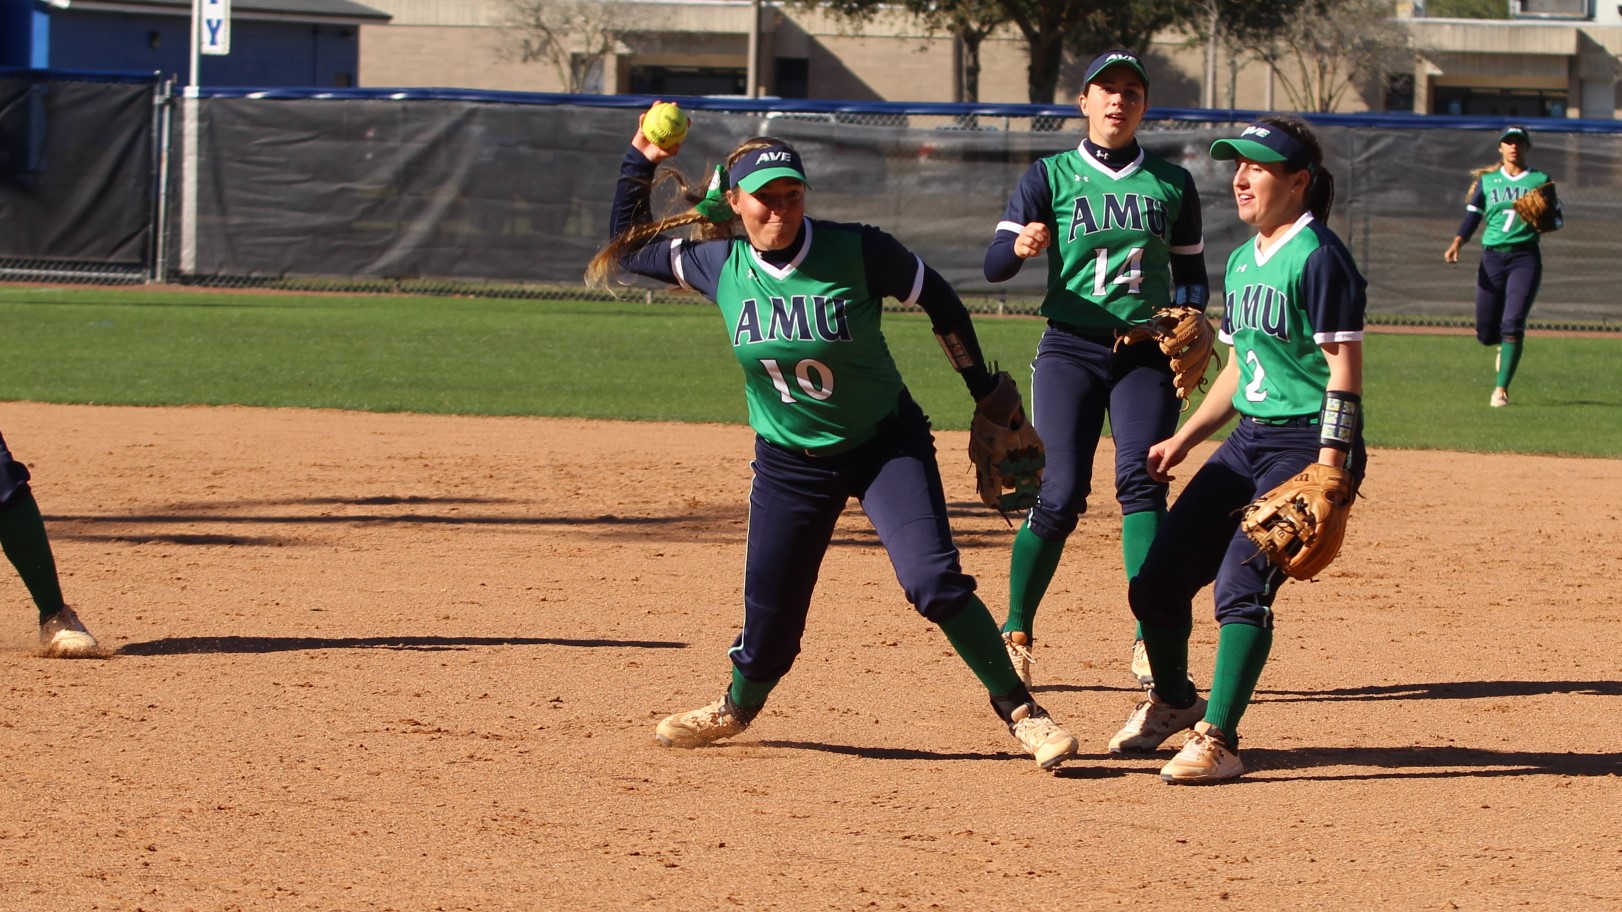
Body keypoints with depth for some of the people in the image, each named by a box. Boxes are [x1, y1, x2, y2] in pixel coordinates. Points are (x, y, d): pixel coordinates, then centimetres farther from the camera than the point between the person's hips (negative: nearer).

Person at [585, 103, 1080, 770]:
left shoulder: (857, 252, -18)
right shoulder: (721, 265, -8)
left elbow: (941, 303, -6)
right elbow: (627, 246, 6)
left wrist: (987, 395, -1)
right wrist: (640, 162, -6)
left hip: (887, 445, -3)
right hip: (789, 462, 3)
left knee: (934, 581, -20)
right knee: (770, 615, 4)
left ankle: (1020, 710, -9)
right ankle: (738, 708, 36)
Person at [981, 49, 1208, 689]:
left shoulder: (1171, 184, 11)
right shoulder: (1050, 177, 4)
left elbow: (1191, 272, 20)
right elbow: (994, 265, -5)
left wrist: (1186, 316, -2)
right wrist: (1020, 246, -28)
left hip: (1147, 354, 1)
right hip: (1070, 349, -1)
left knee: (1141, 480, -17)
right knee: (1060, 495, -10)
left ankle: (1149, 640, -21)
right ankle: (1015, 632, 8)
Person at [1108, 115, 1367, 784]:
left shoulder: (1319, 259, -12)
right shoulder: (1241, 262, 15)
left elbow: (1345, 375, -17)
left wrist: (1328, 473, -23)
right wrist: (1184, 440, 21)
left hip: (1307, 444, -9)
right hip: (1246, 441, 9)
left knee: (1241, 585, -21)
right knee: (1156, 582, 8)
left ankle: (1216, 741, -15)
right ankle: (1172, 699, 33)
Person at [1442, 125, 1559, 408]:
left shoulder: (1540, 181, 6)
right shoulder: (1487, 181, 10)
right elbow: (1472, 216, 7)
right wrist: (1457, 244, -9)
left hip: (1525, 259, -2)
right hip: (1492, 258, 2)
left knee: (1513, 323, -16)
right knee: (1486, 332, 3)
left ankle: (1501, 389, -13)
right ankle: (1507, 345, 40)